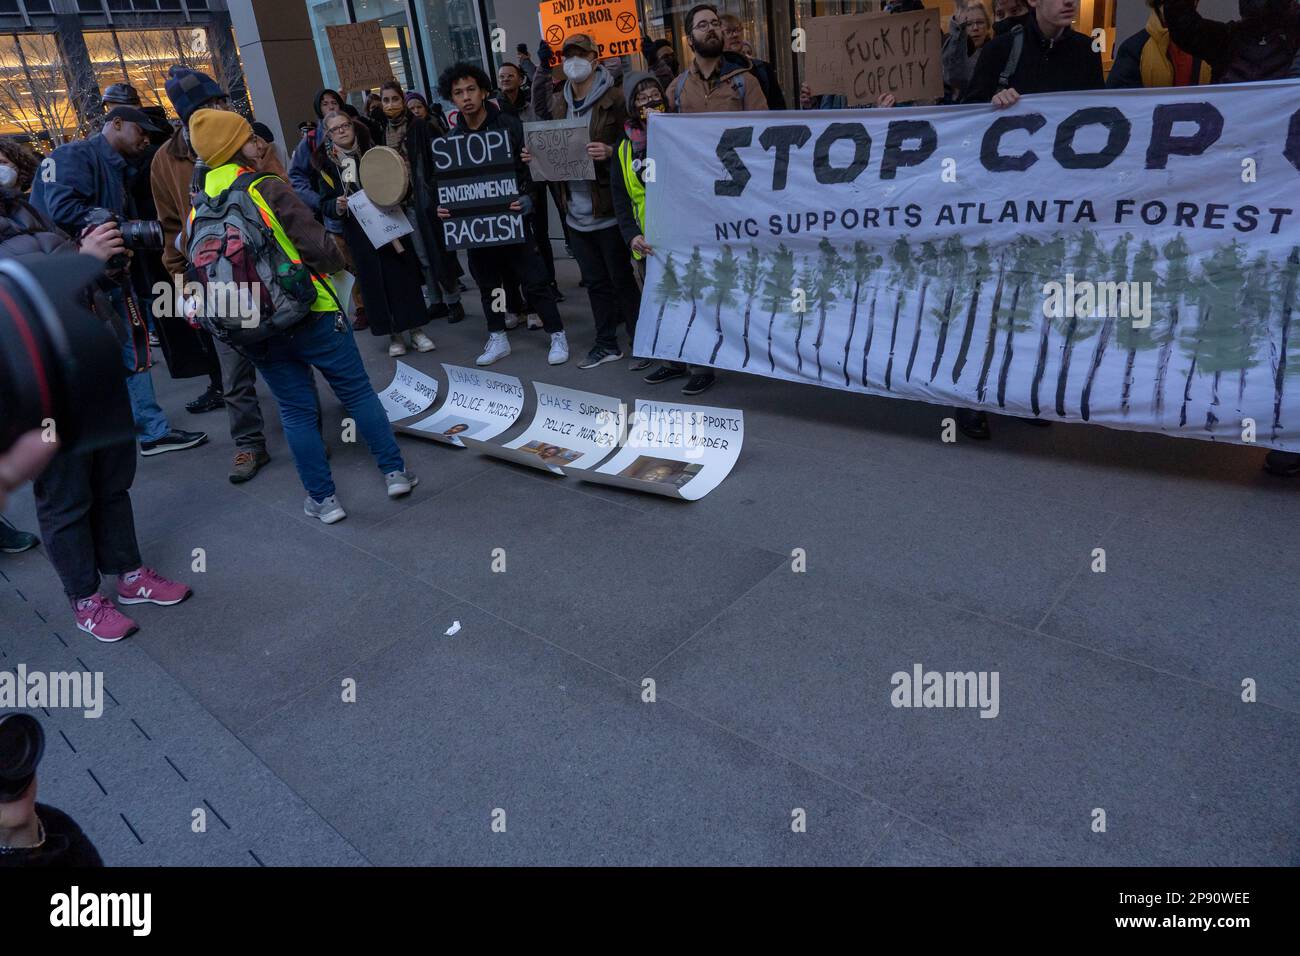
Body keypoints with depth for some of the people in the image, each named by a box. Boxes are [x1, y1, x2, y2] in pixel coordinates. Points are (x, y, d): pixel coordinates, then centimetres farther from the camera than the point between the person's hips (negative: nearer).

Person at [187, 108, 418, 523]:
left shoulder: (197, 209, 4)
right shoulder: (266, 188, -13)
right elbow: (316, 244, -15)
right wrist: (335, 263, 5)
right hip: (310, 313, -4)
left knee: (296, 410, 12)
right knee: (357, 391, 10)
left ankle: (322, 498, 16)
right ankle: (395, 471, 16)